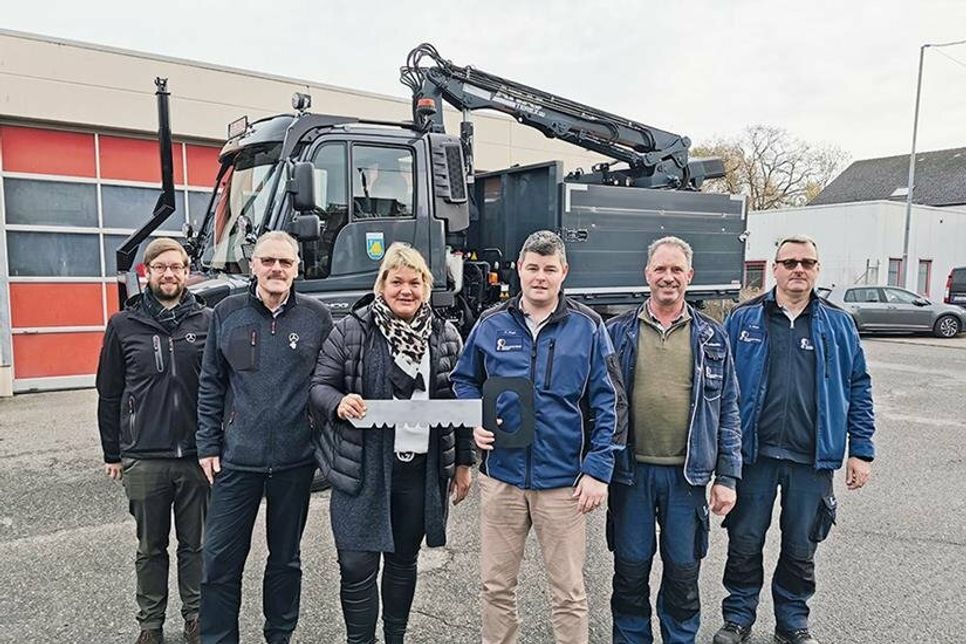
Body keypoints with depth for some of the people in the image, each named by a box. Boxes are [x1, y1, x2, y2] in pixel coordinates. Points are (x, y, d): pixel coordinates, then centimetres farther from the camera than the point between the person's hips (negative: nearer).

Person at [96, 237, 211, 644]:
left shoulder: (207, 321, 1)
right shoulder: (123, 325, 3)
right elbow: (108, 393, 7)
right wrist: (112, 453, 7)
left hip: (197, 456, 0)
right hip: (143, 458, 0)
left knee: (195, 545, 12)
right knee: (151, 548, 13)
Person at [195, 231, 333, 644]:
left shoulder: (317, 317, -2)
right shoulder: (227, 313, 1)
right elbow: (210, 385, 5)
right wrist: (208, 445, 2)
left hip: (295, 461, 0)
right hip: (237, 459, 0)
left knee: (285, 558, 16)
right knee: (220, 561, 5)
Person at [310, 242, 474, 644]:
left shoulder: (445, 336, 5)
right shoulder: (351, 331, -3)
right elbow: (319, 386, -1)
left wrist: (463, 463, 8)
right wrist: (339, 403, -23)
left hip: (421, 470, 3)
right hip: (362, 470, -2)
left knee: (404, 561, 18)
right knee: (358, 568, 0)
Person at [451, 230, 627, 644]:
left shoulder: (587, 327, -3)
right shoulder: (492, 324, 2)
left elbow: (609, 403, -2)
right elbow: (464, 380, 16)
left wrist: (598, 470, -8)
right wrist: (475, 421, -3)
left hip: (564, 481, -2)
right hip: (501, 475, 2)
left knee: (569, 593, 11)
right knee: (496, 585, 15)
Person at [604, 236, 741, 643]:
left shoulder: (712, 337, 4)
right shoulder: (619, 332, 1)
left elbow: (727, 411, 5)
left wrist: (727, 477, 1)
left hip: (688, 475, 1)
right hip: (631, 472, 0)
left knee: (683, 572, 12)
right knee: (630, 570, 12)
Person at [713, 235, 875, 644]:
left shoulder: (838, 324, 5)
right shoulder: (744, 319, 0)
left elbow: (858, 389, 7)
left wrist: (861, 450, 2)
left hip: (813, 458, 1)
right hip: (754, 455, -1)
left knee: (801, 548, 14)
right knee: (744, 542, 9)